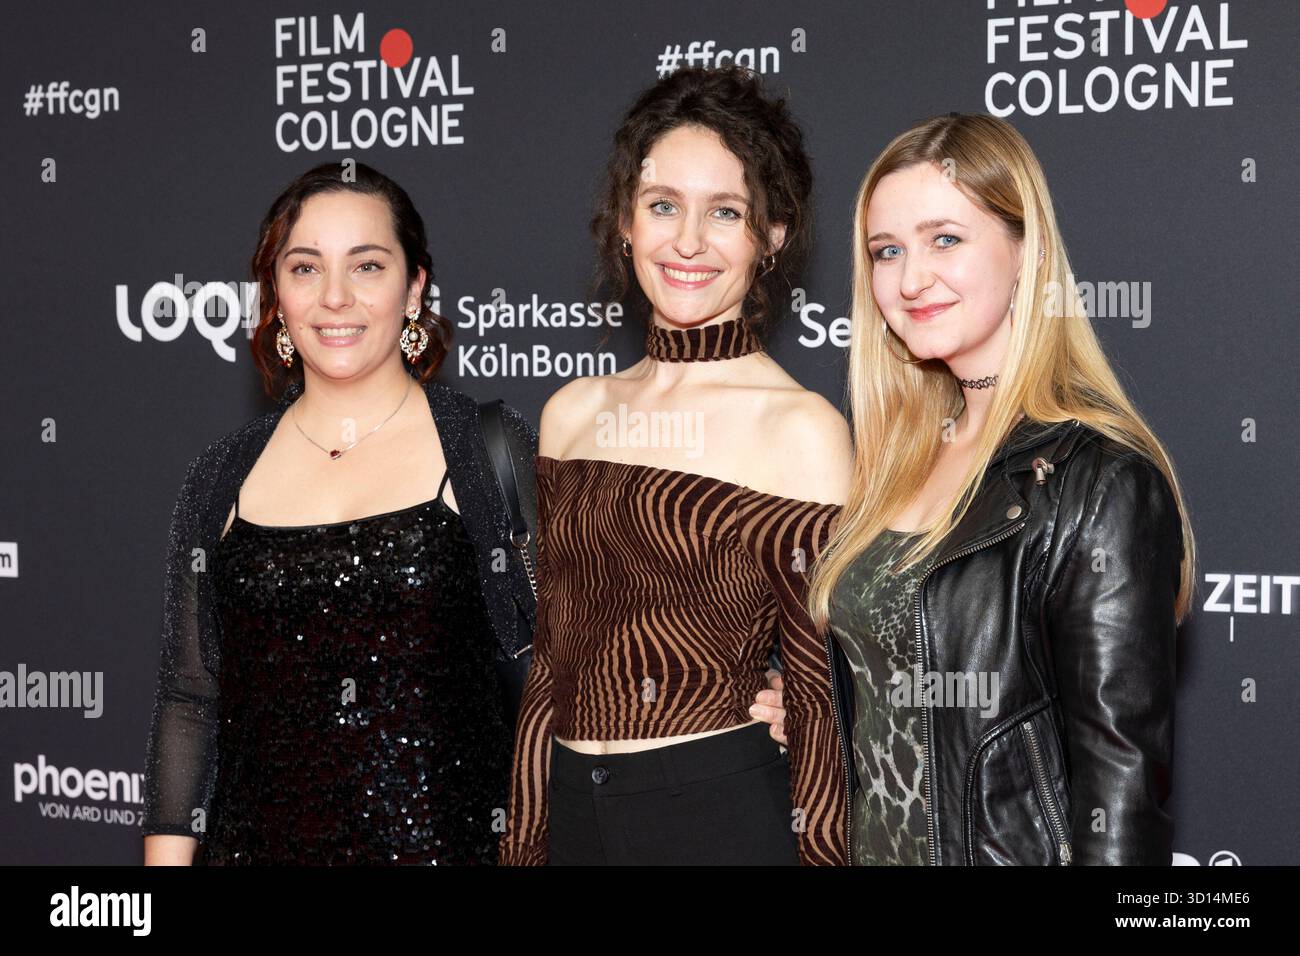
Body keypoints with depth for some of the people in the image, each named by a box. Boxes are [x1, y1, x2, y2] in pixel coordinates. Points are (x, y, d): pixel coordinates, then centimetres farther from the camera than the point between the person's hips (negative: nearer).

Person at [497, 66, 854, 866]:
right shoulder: (573, 413, 6)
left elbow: (823, 696, -7)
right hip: (573, 815, 5)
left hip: (722, 813, -5)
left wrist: (820, 852, -9)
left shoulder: (801, 429, -9)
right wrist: (524, 841, 10)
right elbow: (551, 657, 11)